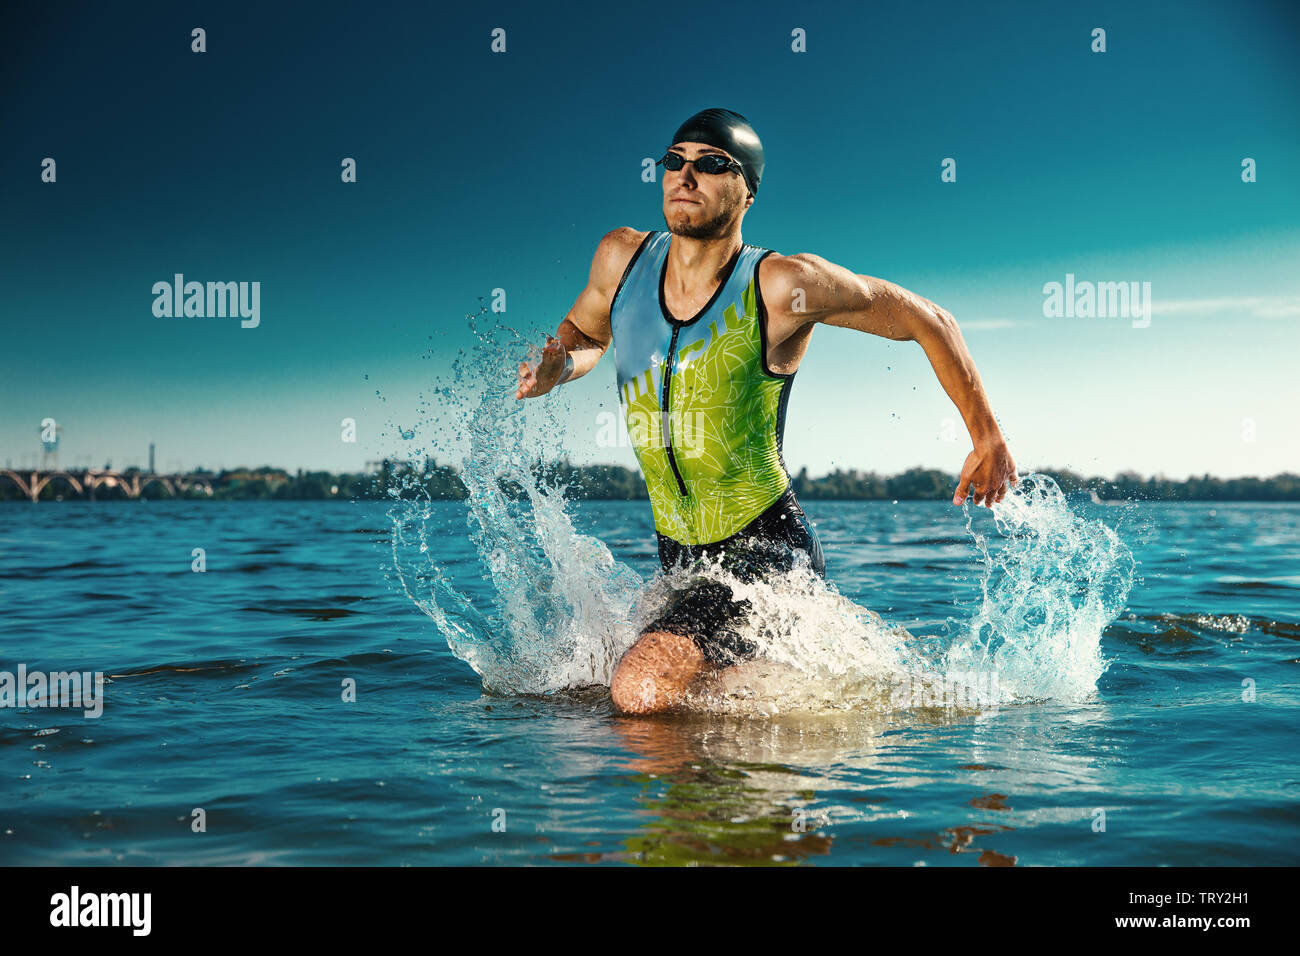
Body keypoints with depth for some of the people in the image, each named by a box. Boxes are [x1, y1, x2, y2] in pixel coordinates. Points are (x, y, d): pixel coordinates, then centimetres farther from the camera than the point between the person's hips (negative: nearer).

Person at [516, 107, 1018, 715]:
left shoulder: (783, 286, -20)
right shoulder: (621, 259, -6)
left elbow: (928, 322, -8)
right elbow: (583, 332, 16)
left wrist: (988, 441, -3)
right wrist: (557, 367, -8)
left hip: (766, 549, -7)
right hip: (679, 552, 7)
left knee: (640, 692, -26)